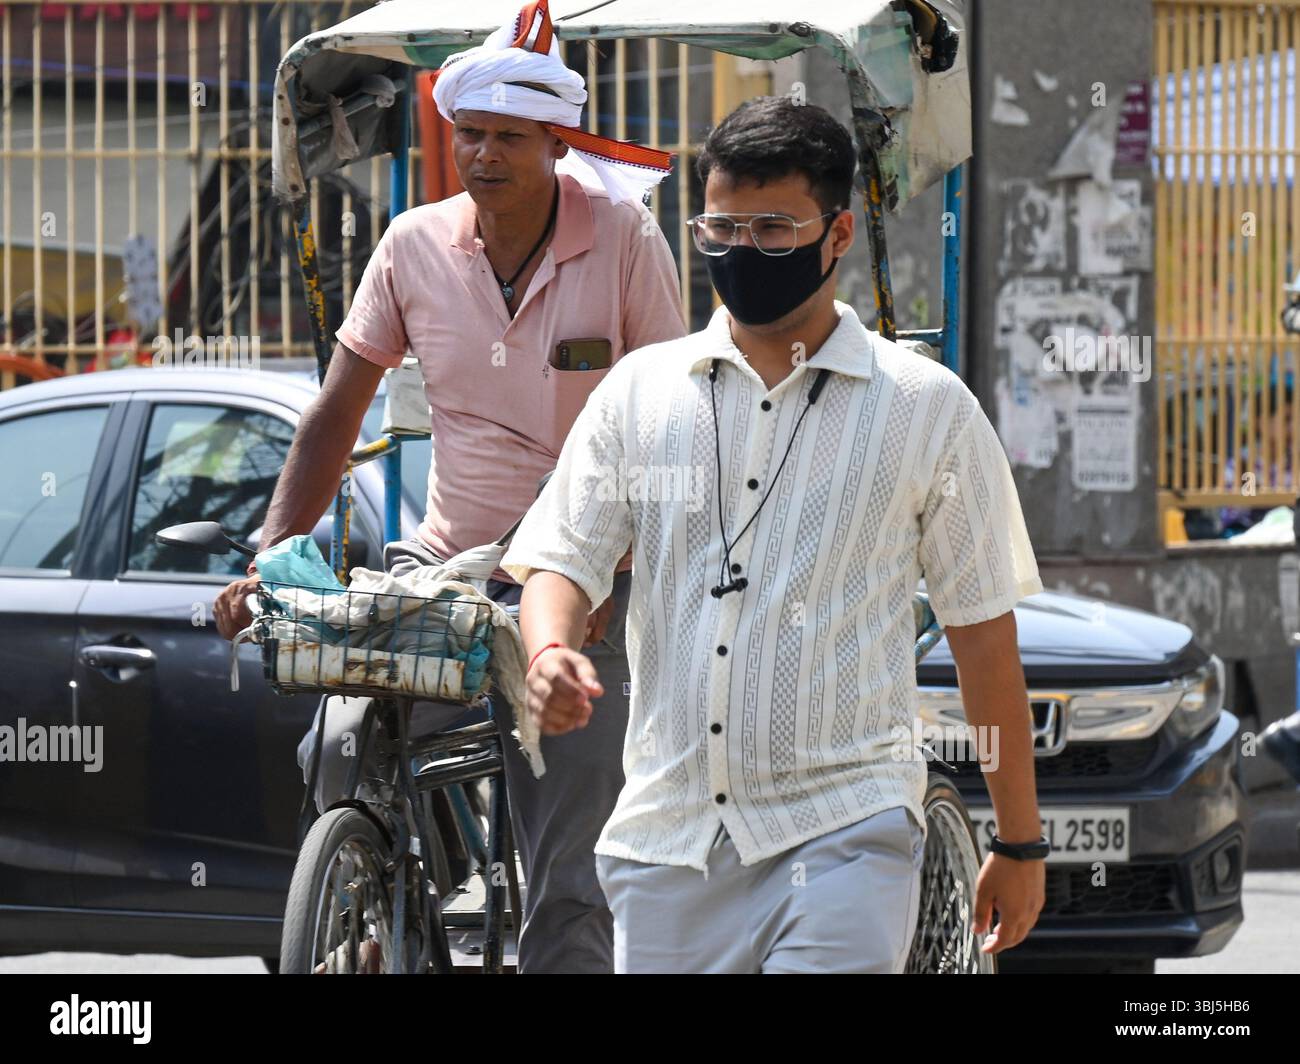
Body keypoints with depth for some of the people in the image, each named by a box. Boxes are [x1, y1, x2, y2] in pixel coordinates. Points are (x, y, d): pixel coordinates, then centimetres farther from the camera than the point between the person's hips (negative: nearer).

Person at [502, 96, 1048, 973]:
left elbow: (984, 629, 7)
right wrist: (551, 653, -18)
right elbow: (562, 560, 7)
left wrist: (1020, 845, 9)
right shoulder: (640, 390, 11)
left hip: (843, 834, -3)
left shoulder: (928, 408, 4)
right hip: (666, 833, 3)